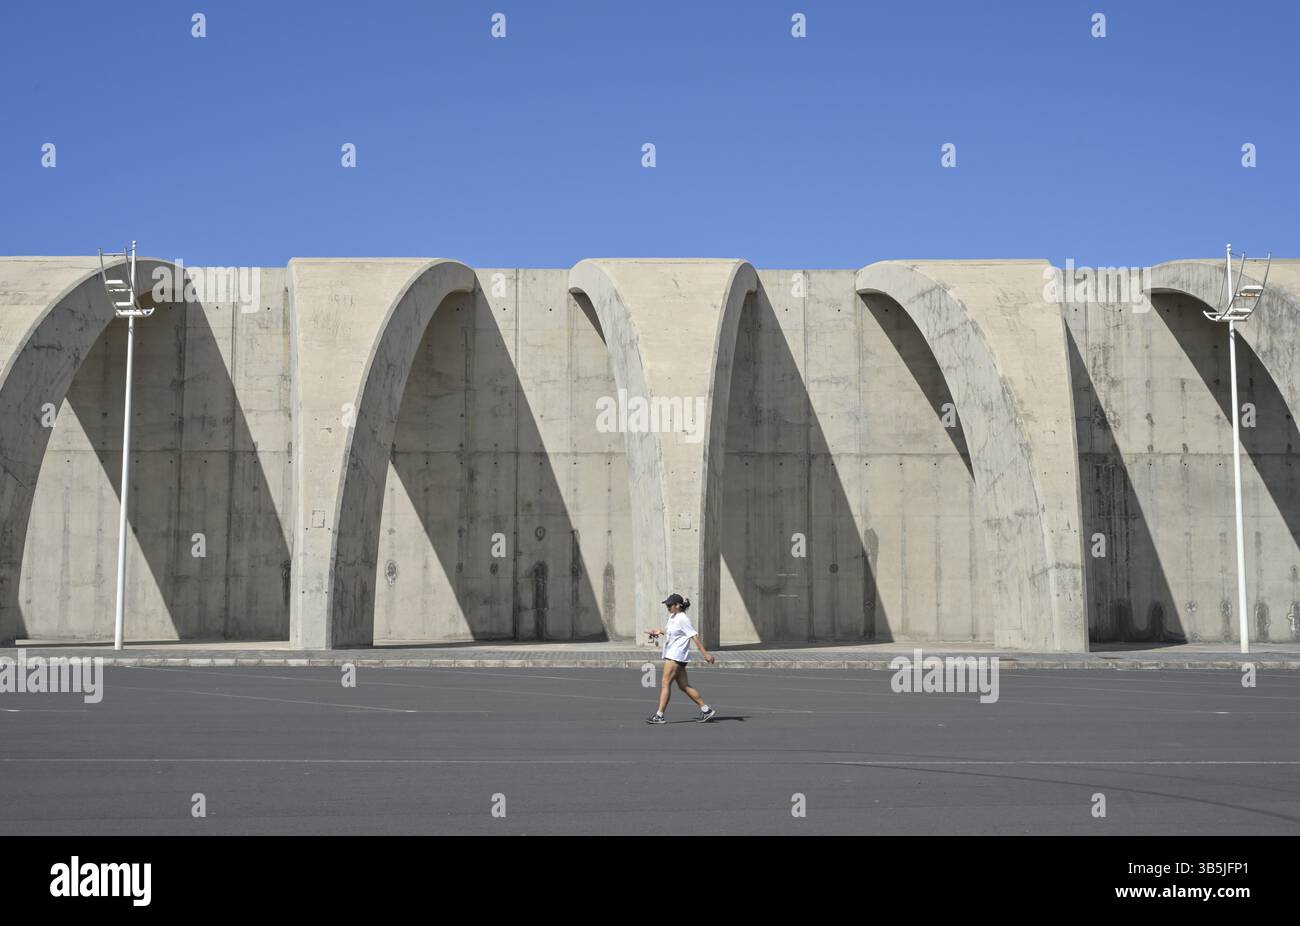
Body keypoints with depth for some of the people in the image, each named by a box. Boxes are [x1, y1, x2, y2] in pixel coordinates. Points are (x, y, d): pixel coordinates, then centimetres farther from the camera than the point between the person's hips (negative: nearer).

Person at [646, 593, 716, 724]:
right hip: (671, 654, 10)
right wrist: (660, 631, 16)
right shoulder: (672, 616, 13)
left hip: (676, 656, -10)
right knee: (684, 686, 9)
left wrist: (705, 653, -20)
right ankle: (706, 709, 13)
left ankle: (659, 715, -6)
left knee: (665, 684, -8)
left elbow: (695, 636, -17)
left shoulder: (683, 619, -14)